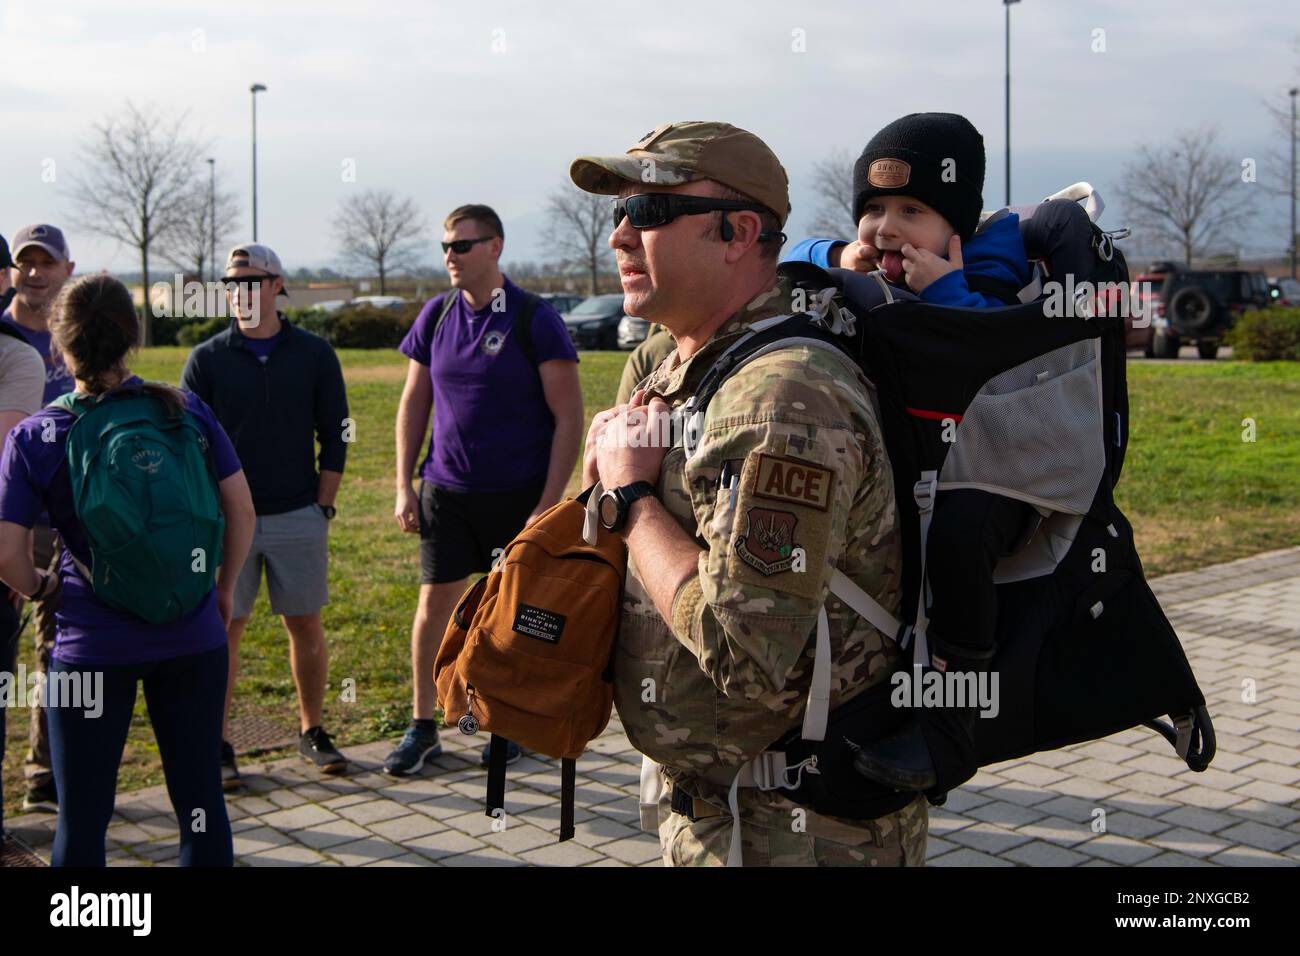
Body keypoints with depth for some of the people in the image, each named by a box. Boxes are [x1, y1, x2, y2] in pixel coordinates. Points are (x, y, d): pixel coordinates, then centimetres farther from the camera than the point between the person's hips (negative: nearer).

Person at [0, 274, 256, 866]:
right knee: (201, 804, 13)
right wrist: (224, 590, 15)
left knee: (82, 817, 11)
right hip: (193, 637, 2)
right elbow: (242, 512, 1)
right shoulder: (188, 412, -2)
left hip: (92, 645, -2)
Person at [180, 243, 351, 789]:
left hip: (299, 518, 1)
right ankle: (217, 745, 10)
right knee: (222, 630, 1)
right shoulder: (207, 359, 2)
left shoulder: (314, 354, 3)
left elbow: (335, 435, 7)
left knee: (306, 626, 7)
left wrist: (324, 504, 1)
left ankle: (311, 732, 21)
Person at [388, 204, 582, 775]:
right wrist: (404, 486, 5)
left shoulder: (535, 320, -9)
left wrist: (549, 502, -14)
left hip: (519, 493, -3)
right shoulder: (436, 315, 5)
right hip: (446, 490, 4)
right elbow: (414, 403, 12)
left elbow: (568, 416, -9)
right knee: (434, 605, 4)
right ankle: (422, 727, 16)